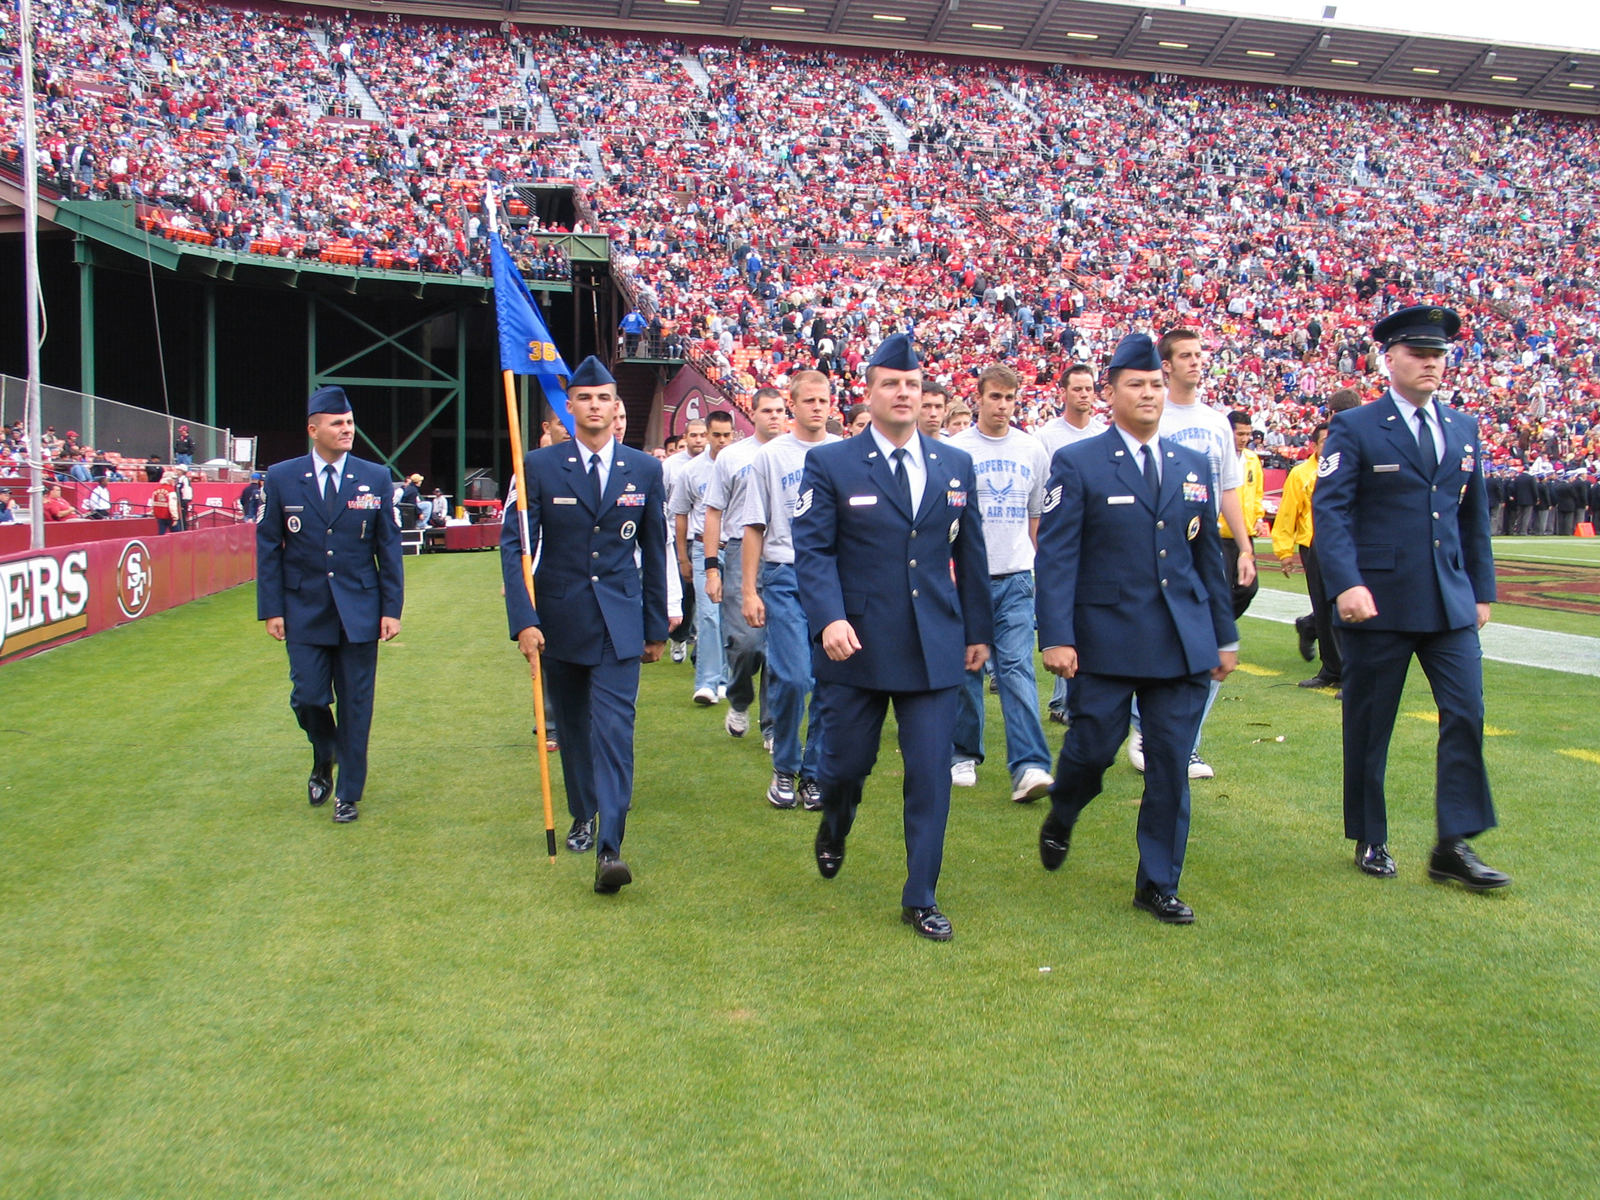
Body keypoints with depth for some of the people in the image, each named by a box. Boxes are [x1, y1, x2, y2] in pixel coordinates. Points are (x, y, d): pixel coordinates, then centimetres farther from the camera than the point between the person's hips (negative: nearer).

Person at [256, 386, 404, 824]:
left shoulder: (376, 477, 0)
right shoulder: (281, 478, 0)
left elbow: (389, 547, 2)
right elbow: (268, 547, 3)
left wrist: (391, 609, -2)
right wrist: (271, 609, -2)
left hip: (359, 612, 0)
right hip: (305, 612, 0)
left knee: (355, 705, 4)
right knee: (308, 698, 0)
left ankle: (348, 793, 18)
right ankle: (324, 760, 33)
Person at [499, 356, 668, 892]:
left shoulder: (645, 470, 4)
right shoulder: (540, 466, -1)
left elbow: (654, 551, 10)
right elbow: (514, 545, -4)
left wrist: (657, 627, 11)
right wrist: (524, 619, -15)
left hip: (619, 623, -1)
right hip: (559, 621, 1)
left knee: (614, 728, -11)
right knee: (572, 726, 14)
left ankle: (610, 847, -13)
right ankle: (582, 816, 34)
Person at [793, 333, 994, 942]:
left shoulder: (956, 465, 10)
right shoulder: (830, 464, -1)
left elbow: (970, 553, 14)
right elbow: (812, 549, -8)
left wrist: (978, 630, 15)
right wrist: (829, 618, -22)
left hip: (935, 647, 2)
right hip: (856, 646, -2)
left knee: (930, 774, 2)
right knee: (846, 762, 9)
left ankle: (920, 899, 15)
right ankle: (834, 828, 45)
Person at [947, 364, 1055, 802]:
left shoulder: (1033, 450, 8)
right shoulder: (956, 450, -1)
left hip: (1016, 577, 1)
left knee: (1017, 667, -7)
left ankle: (1029, 766, -11)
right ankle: (964, 754, 22)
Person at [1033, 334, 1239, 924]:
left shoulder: (1194, 465, 12)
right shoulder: (1077, 464, -2)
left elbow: (1208, 554, 15)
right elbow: (1056, 557, -8)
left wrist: (1225, 635, 14)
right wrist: (1056, 636, -16)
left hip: (1183, 642, 4)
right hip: (1105, 641, -4)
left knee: (1171, 764, 5)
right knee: (1092, 748, 3)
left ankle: (1158, 884, 19)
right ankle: (1061, 820, 37)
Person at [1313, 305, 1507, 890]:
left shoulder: (1464, 429, 13)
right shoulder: (1355, 429, -3)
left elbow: (1474, 516, 17)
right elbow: (1330, 509, -12)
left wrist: (1481, 589, 15)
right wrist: (1345, 583, -24)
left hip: (1451, 602, 4)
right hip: (1378, 601, -4)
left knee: (1466, 715, -4)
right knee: (1369, 726, 6)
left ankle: (1454, 846, 6)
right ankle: (1370, 841, 20)